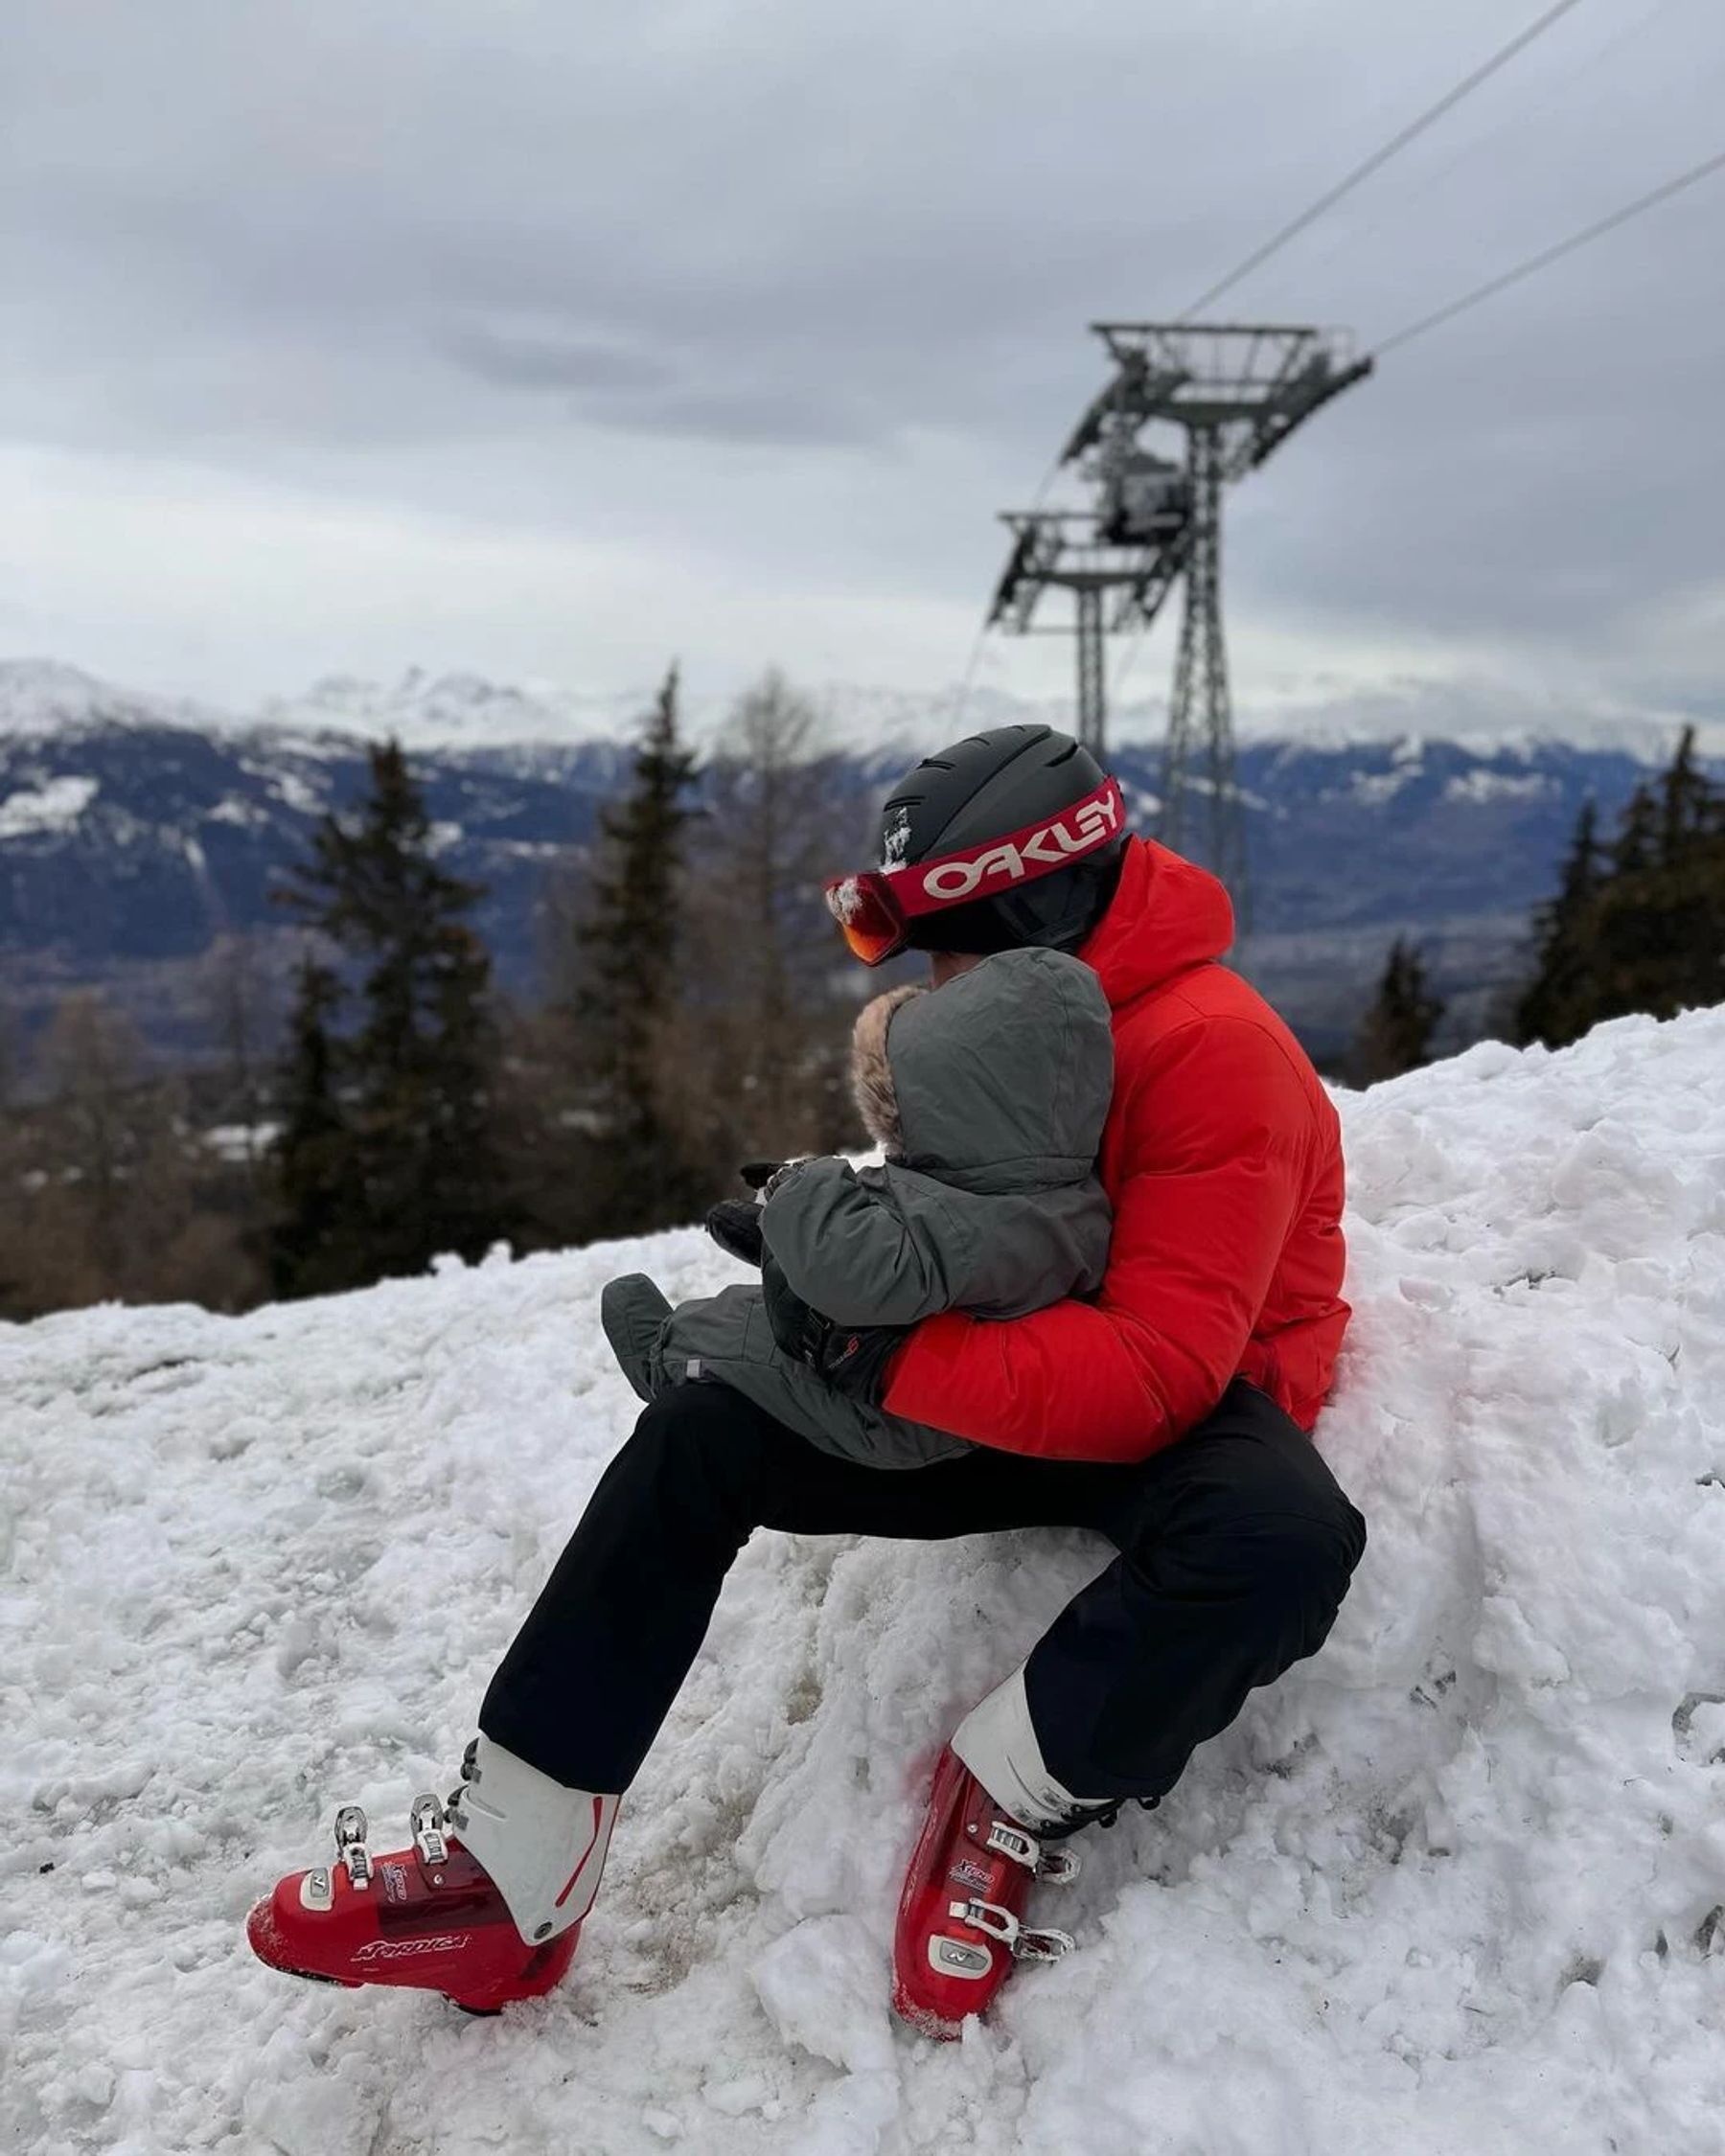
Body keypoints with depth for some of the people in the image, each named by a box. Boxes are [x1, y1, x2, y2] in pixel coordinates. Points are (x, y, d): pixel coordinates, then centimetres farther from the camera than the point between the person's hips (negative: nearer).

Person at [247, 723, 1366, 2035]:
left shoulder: (1215, 1053, -25)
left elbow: (1161, 1369, -32)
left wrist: (893, 1362, -36)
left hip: (1188, 1410, -6)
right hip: (1009, 1381, 6)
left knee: (1283, 1542, -41)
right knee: (702, 1434, -8)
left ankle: (1011, 1792, -14)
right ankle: (510, 1878, -6)